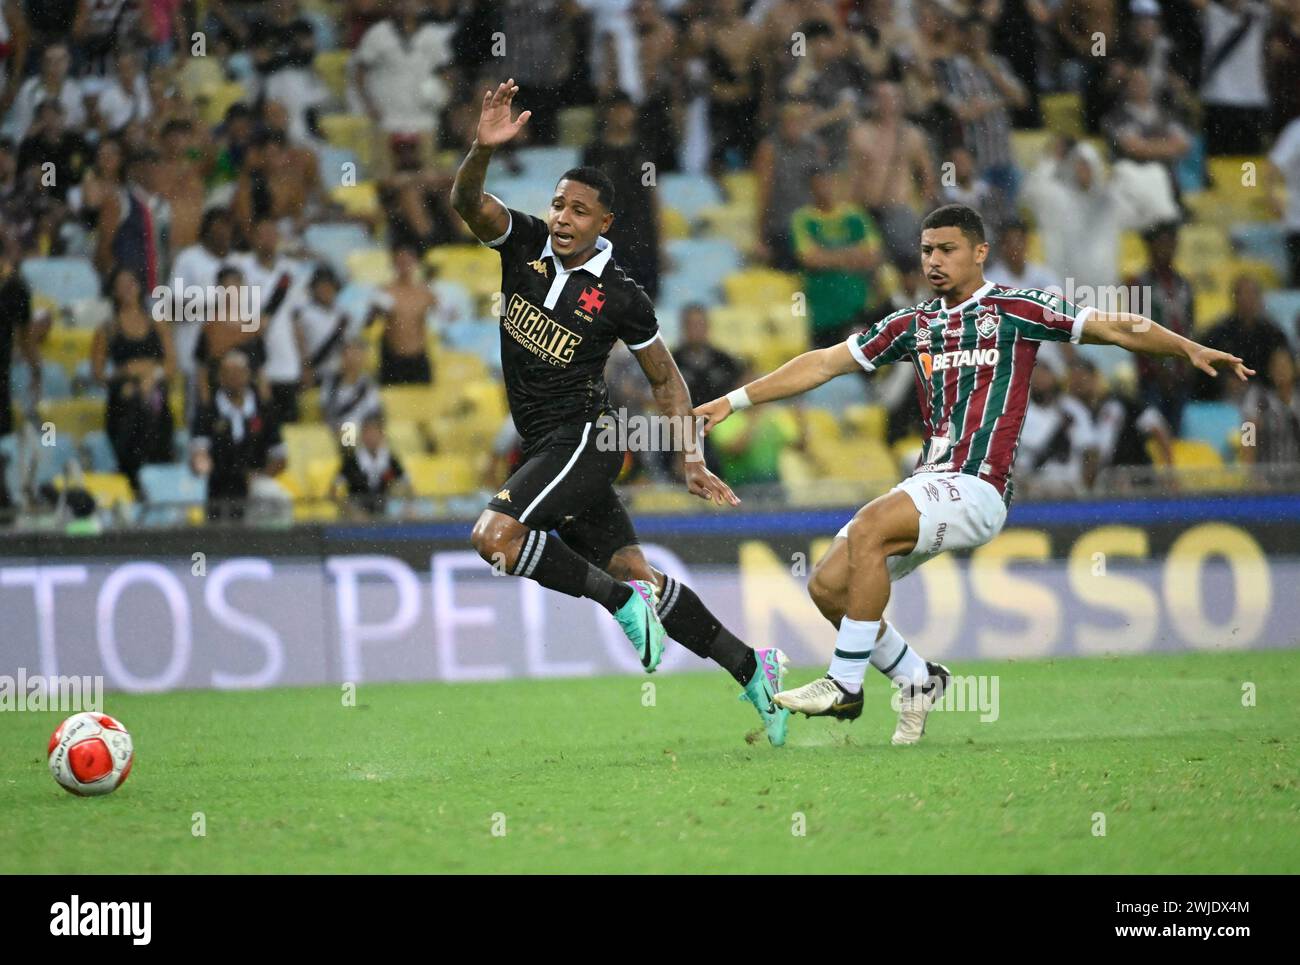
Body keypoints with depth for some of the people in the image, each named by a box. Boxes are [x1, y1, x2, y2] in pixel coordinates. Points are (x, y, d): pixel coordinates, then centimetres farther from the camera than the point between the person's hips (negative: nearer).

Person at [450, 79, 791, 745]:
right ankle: (749, 666, 16)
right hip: (544, 449, 5)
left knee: (494, 535, -26)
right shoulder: (524, 245, 3)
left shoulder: (619, 297, -6)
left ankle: (622, 599, -15)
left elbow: (665, 378, 5)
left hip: (585, 438, -5)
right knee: (634, 573, 6)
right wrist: (482, 149, -34)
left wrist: (691, 461, 0)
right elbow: (467, 203, -13)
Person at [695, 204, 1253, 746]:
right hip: (929, 486, 7)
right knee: (827, 585, -6)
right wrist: (734, 401, 17)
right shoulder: (913, 325, 17)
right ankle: (918, 680, 14)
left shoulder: (1014, 310, 1)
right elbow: (823, 364, 19)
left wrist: (1190, 350, -13)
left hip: (977, 489, -7)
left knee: (868, 528, -29)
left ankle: (845, 685, -23)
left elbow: (1116, 328, 0)